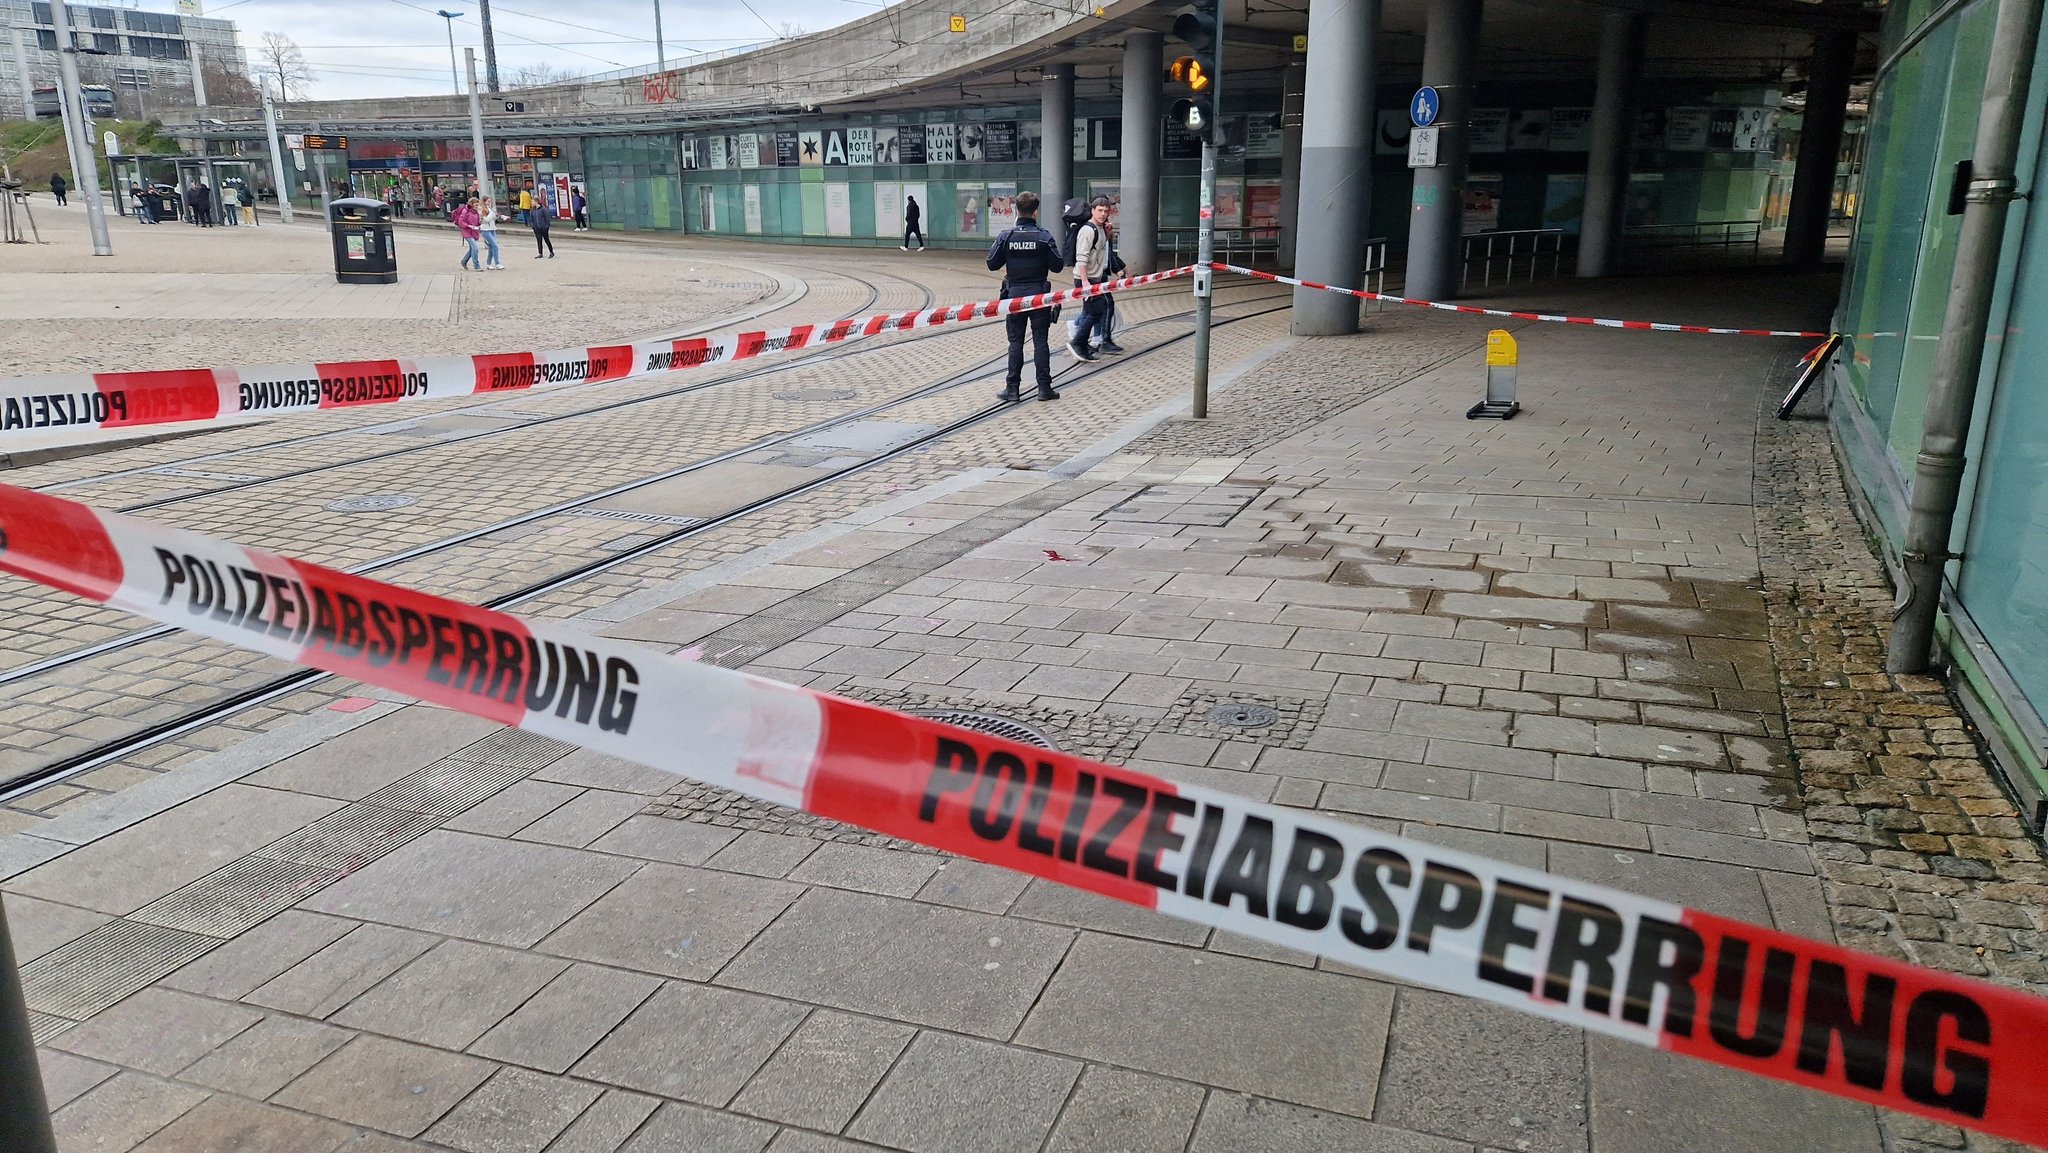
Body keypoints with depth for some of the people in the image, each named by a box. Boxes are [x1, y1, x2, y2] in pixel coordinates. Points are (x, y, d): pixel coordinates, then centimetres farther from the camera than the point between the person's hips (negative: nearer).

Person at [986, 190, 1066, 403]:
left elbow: (992, 265, -2)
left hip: (1014, 293, 1)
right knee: (1040, 341, 4)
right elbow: (1057, 266, -5)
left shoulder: (1005, 236, -5)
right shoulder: (1044, 237, -8)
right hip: (1039, 293, -1)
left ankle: (1012, 388, 6)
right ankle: (1044, 388, 6)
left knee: (1015, 342, 7)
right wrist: (1054, 246, 13)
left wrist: (996, 247, 17)